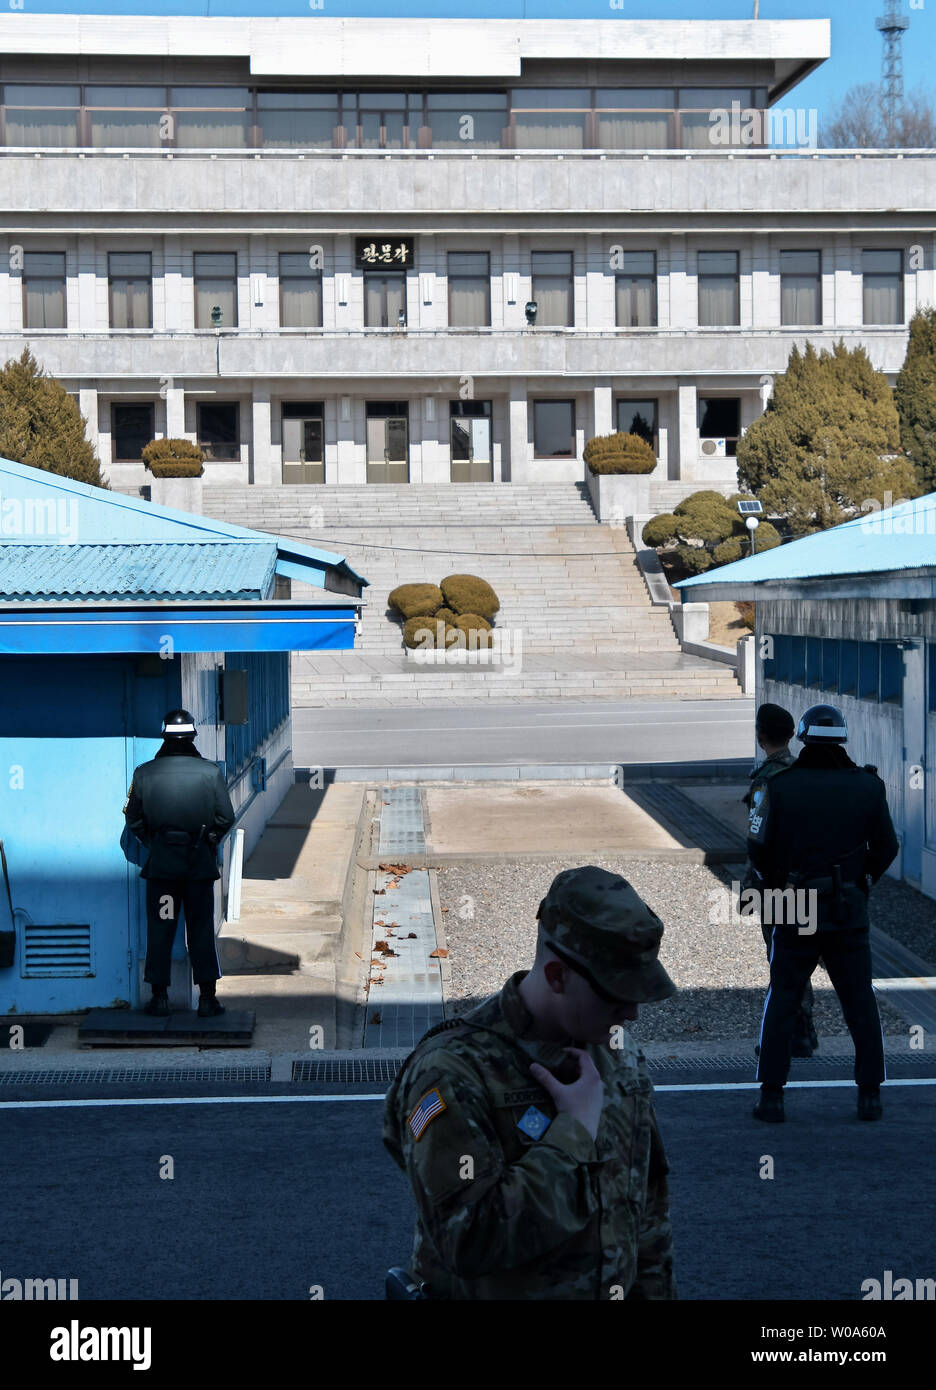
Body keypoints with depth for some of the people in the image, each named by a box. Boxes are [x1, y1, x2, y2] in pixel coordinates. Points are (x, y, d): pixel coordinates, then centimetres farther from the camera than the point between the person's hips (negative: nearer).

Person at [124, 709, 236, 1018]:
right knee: (201, 929, 7)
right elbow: (226, 816, -3)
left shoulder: (144, 773, -4)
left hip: (160, 862, 0)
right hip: (200, 861, 0)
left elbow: (133, 818, 1)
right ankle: (208, 998, 8)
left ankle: (159, 997, 9)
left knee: (159, 929, 8)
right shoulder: (210, 772, -5)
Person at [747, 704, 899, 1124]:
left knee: (782, 1002, 8)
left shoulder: (780, 785, -6)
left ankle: (772, 1096, 5)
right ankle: (869, 1095, 12)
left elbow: (758, 845, -6)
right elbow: (886, 847, 3)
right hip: (849, 911, 1)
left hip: (793, 913, -1)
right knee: (860, 1003, 11)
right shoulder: (868, 785, -1)